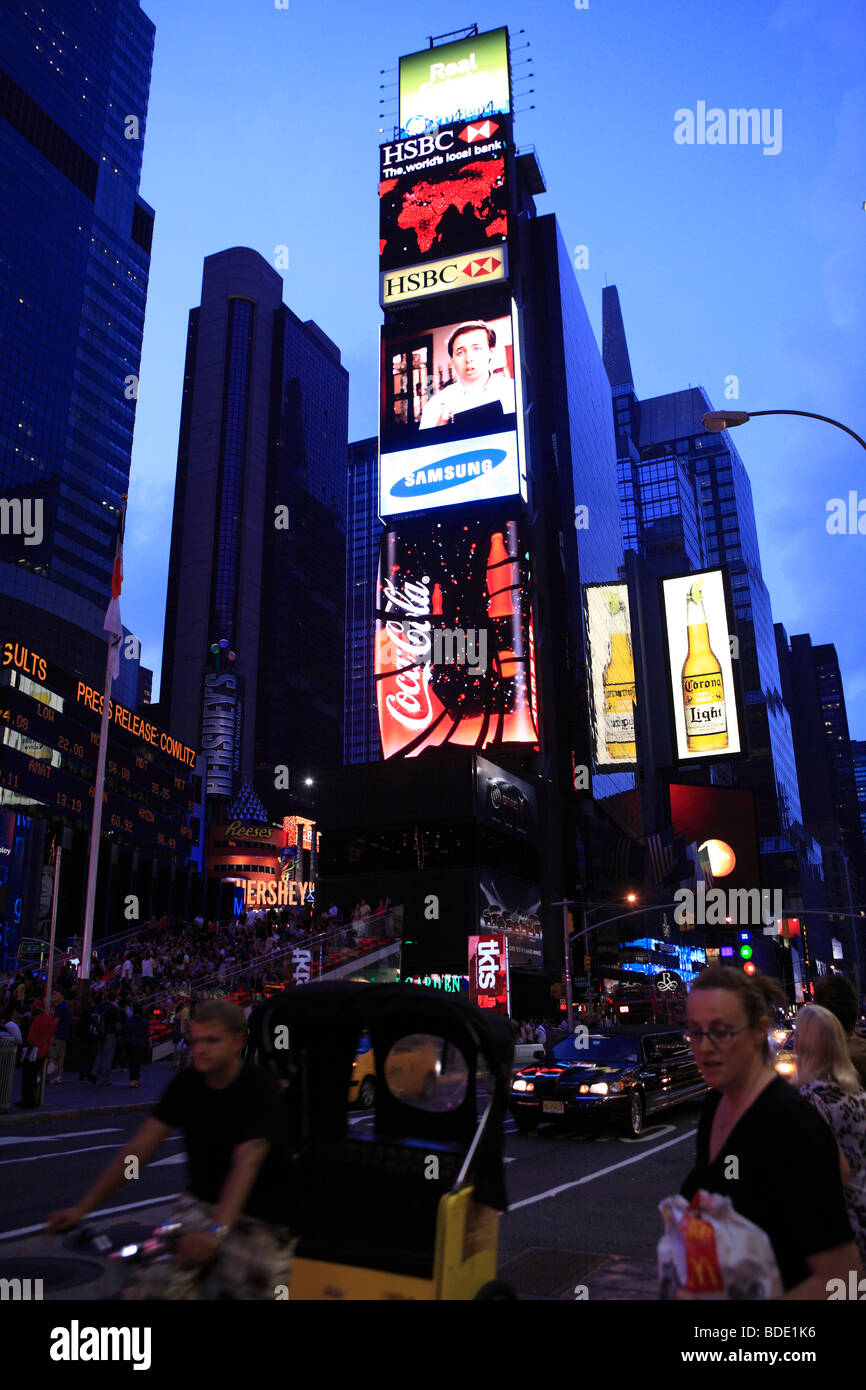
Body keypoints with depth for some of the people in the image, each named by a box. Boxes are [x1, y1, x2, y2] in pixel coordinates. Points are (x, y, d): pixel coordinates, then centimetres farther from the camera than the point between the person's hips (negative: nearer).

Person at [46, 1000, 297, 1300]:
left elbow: (246, 1161, -31)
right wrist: (81, 1208, -13)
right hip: (201, 1203, 4)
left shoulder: (260, 1088, -19)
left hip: (259, 1218, -4)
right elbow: (140, 1146, -7)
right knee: (159, 1285, -14)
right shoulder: (186, 1084, -5)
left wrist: (217, 1229, -44)